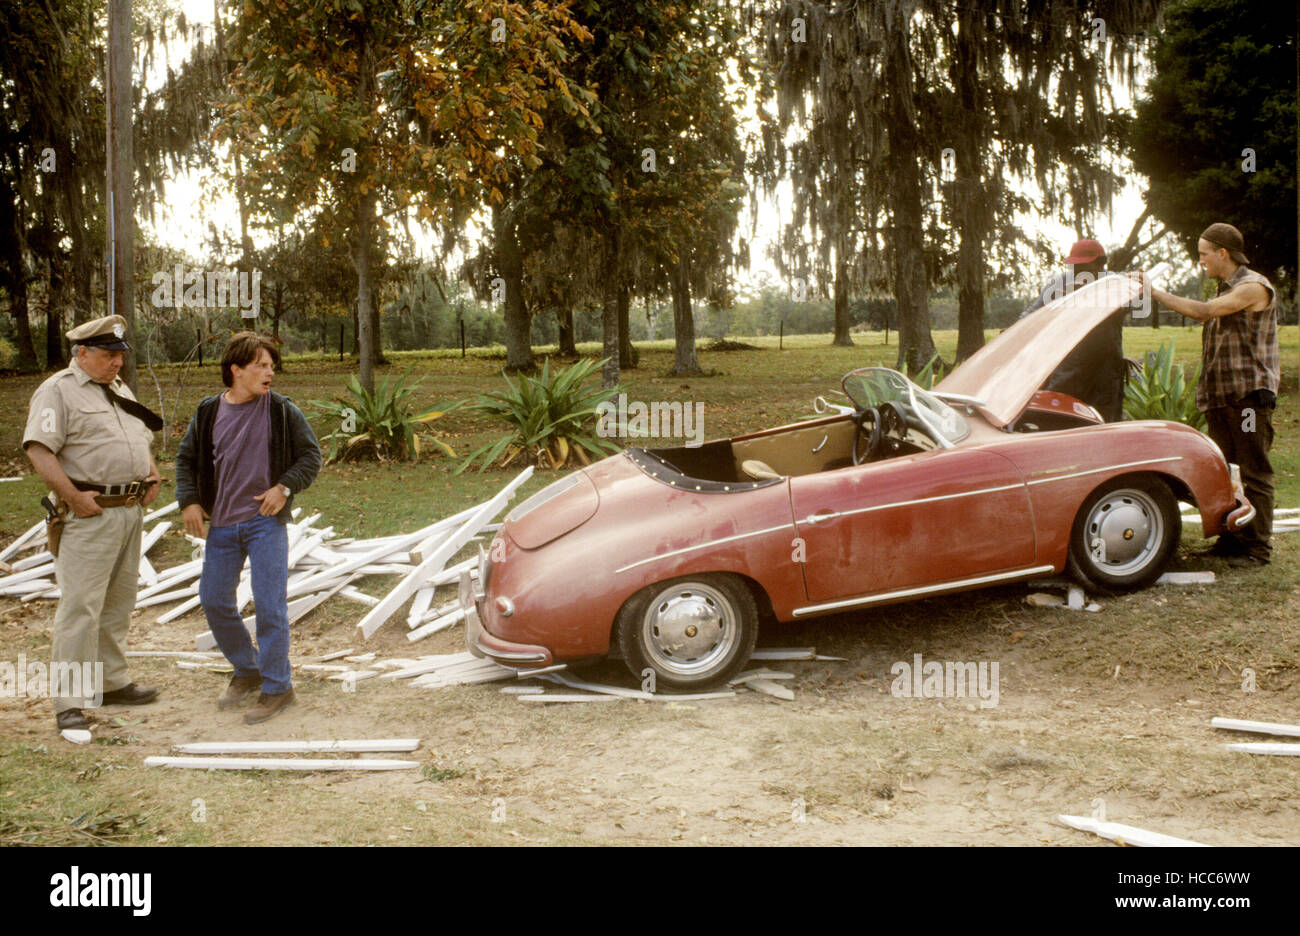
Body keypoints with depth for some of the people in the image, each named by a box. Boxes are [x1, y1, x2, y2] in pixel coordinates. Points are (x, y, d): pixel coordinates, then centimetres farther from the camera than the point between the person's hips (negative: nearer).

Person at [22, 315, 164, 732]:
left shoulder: (120, 390, 18)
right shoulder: (57, 391, -8)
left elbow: (142, 439, 28)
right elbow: (38, 449, -17)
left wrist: (152, 475, 11)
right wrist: (73, 495, -22)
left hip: (132, 510, 8)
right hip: (90, 515, -8)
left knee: (119, 603, 15)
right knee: (80, 607, -9)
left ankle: (112, 682, 27)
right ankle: (69, 702, -5)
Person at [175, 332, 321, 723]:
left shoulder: (282, 411, -2)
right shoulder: (209, 413, 5)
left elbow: (311, 454, 2)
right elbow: (186, 459, 14)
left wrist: (285, 487, -12)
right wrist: (189, 501, 2)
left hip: (265, 522, -4)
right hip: (222, 526, 4)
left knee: (269, 605, -6)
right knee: (214, 601, 10)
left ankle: (277, 688, 5)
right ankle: (247, 671, 30)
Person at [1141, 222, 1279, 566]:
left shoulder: (1254, 287, -11)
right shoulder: (1225, 289, 19)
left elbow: (1204, 311, -21)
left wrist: (1156, 292, -17)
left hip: (1249, 393, -9)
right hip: (1221, 395, 9)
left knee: (1253, 473, -6)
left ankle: (1257, 546, -3)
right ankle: (1232, 538, 17)